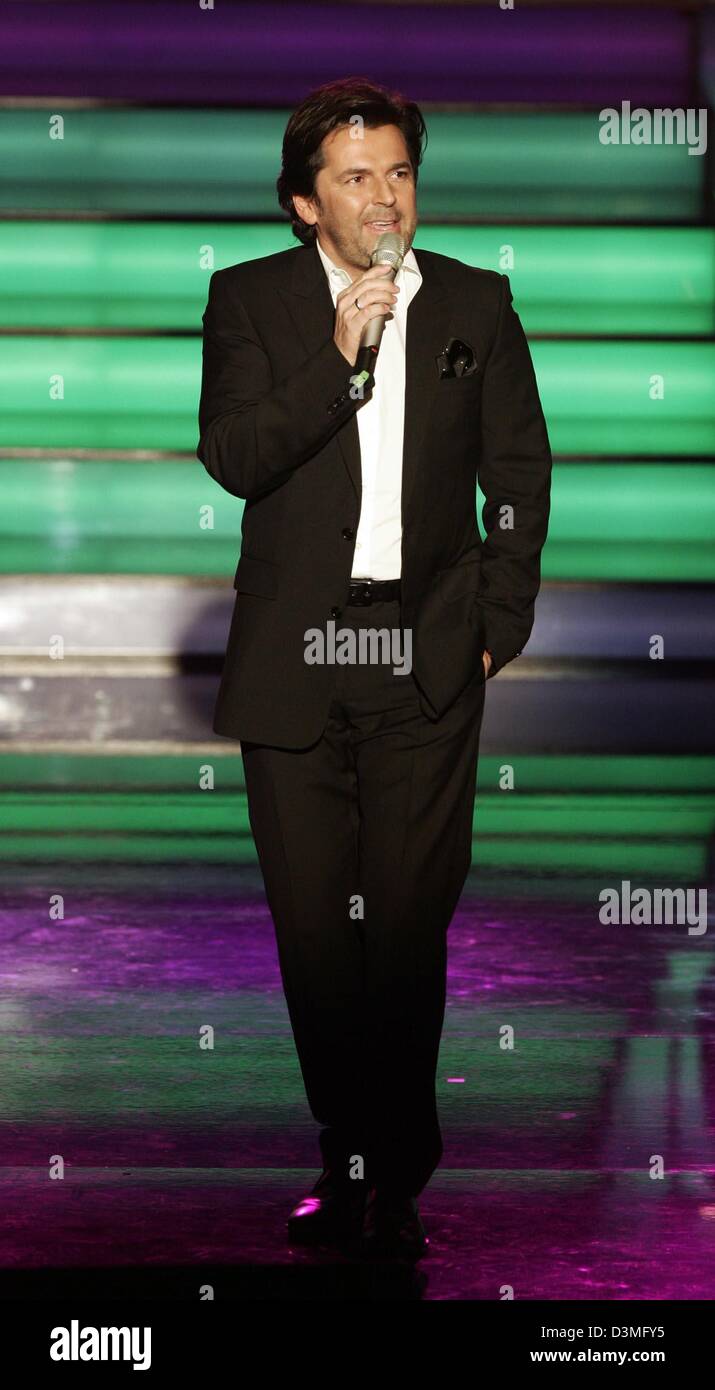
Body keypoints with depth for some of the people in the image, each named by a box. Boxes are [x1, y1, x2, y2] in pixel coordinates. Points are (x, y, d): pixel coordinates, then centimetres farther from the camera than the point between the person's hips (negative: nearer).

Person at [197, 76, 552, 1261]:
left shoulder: (477, 305, 8)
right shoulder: (249, 300, 4)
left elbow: (519, 472, 12)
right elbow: (233, 457, -8)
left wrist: (500, 623, 4)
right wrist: (340, 358, -18)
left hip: (427, 662, 0)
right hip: (292, 660, 0)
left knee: (410, 921, -3)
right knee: (314, 922, 4)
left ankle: (397, 1176, 3)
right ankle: (349, 1154, 16)